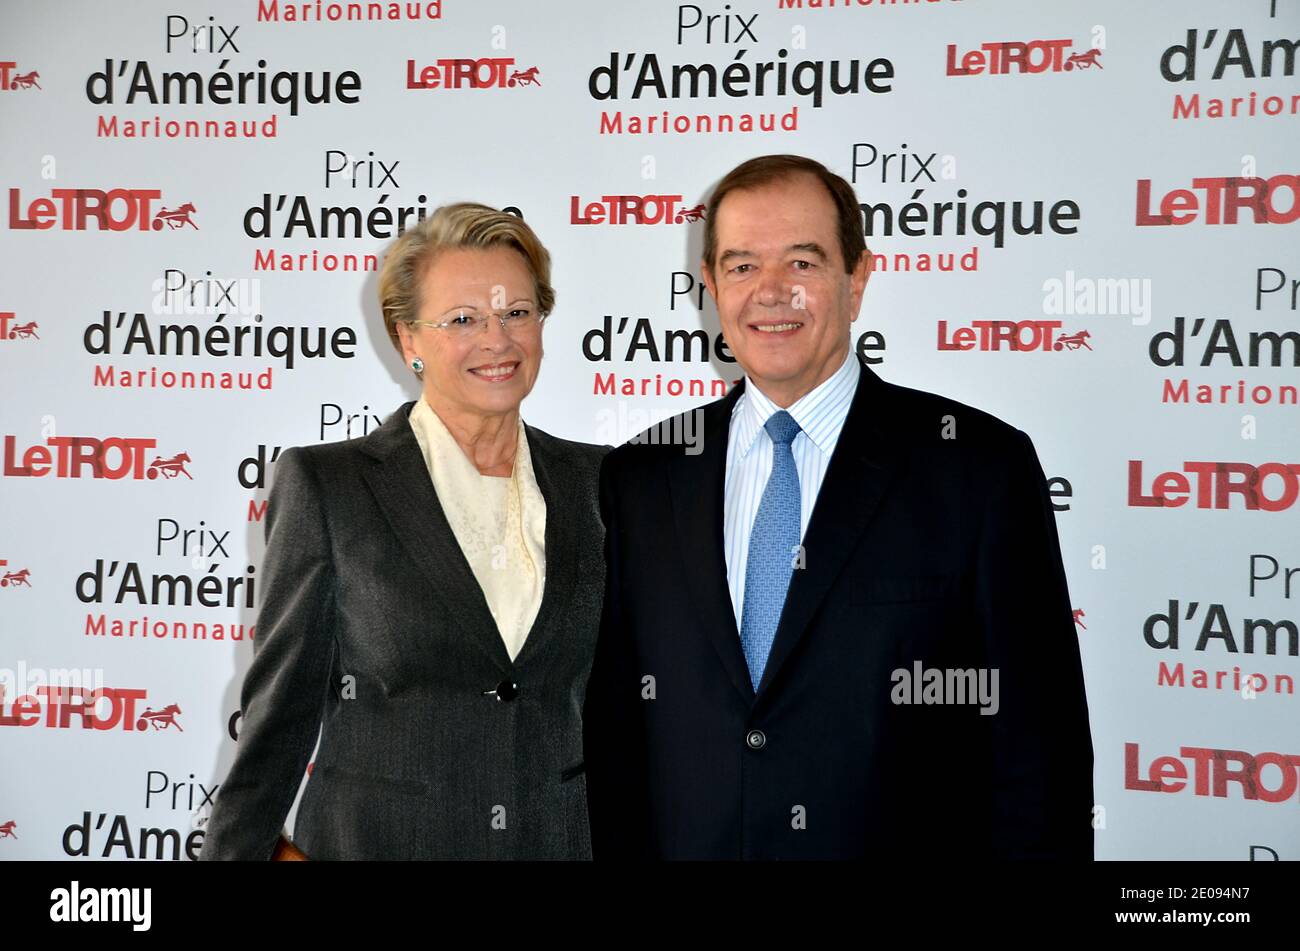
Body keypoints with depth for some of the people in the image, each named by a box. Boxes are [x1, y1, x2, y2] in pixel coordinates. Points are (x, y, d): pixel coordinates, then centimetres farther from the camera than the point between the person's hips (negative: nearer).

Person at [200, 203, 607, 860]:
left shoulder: (596, 482, 2)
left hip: (565, 837, 3)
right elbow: (279, 711, -5)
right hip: (374, 837, -2)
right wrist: (234, 849, -7)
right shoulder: (324, 483, -7)